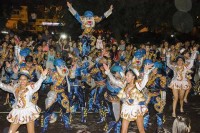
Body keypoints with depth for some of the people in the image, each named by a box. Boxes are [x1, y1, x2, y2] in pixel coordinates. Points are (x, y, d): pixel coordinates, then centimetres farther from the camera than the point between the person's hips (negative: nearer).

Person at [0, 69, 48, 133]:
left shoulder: (30, 87, -6)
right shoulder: (15, 88, 9)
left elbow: (38, 84, -24)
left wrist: (42, 76, -41)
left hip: (28, 112, -5)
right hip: (18, 113, 5)